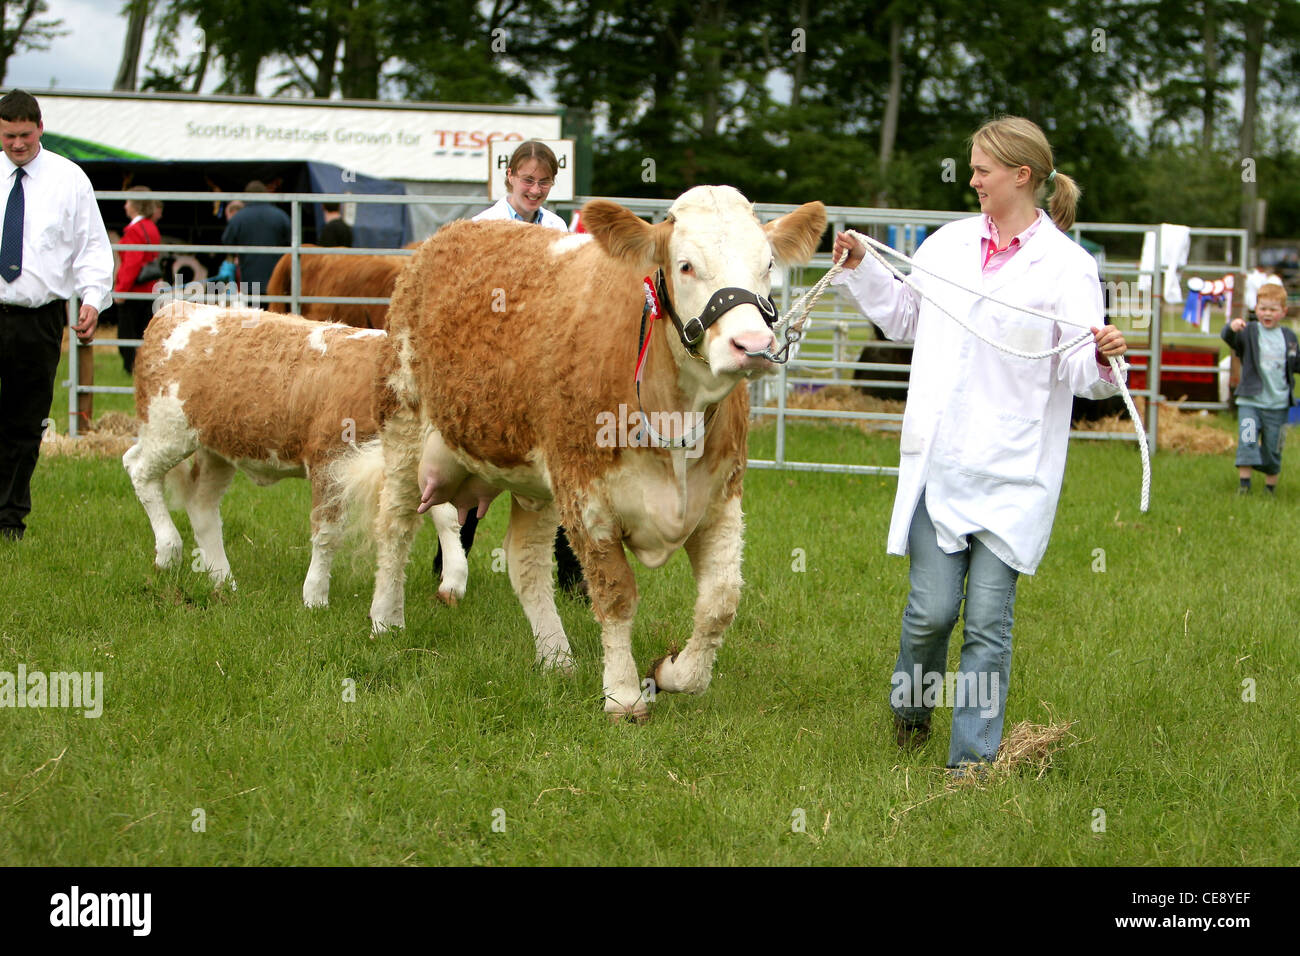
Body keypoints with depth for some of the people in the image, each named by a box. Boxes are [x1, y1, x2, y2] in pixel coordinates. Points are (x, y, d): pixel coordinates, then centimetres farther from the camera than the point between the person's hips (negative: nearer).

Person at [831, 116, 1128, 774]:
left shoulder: (1067, 266, -4)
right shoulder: (951, 243, 10)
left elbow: (1078, 372, -9)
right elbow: (903, 315, 28)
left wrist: (1101, 357, -30)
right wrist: (860, 268, 18)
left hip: (1013, 473, -3)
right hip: (937, 466, 3)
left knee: (988, 621, -2)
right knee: (931, 609, 0)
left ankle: (973, 757, 7)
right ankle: (910, 709, 28)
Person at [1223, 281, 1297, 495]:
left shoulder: (1289, 337, 8)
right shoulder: (1249, 332, -3)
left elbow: (1296, 364, 16)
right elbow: (1229, 337, -22)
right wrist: (1232, 327, -45)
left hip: (1278, 405, 3)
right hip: (1250, 402, -3)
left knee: (1273, 449, 7)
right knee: (1247, 441, -15)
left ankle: (1270, 488, 19)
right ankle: (1243, 484, -9)